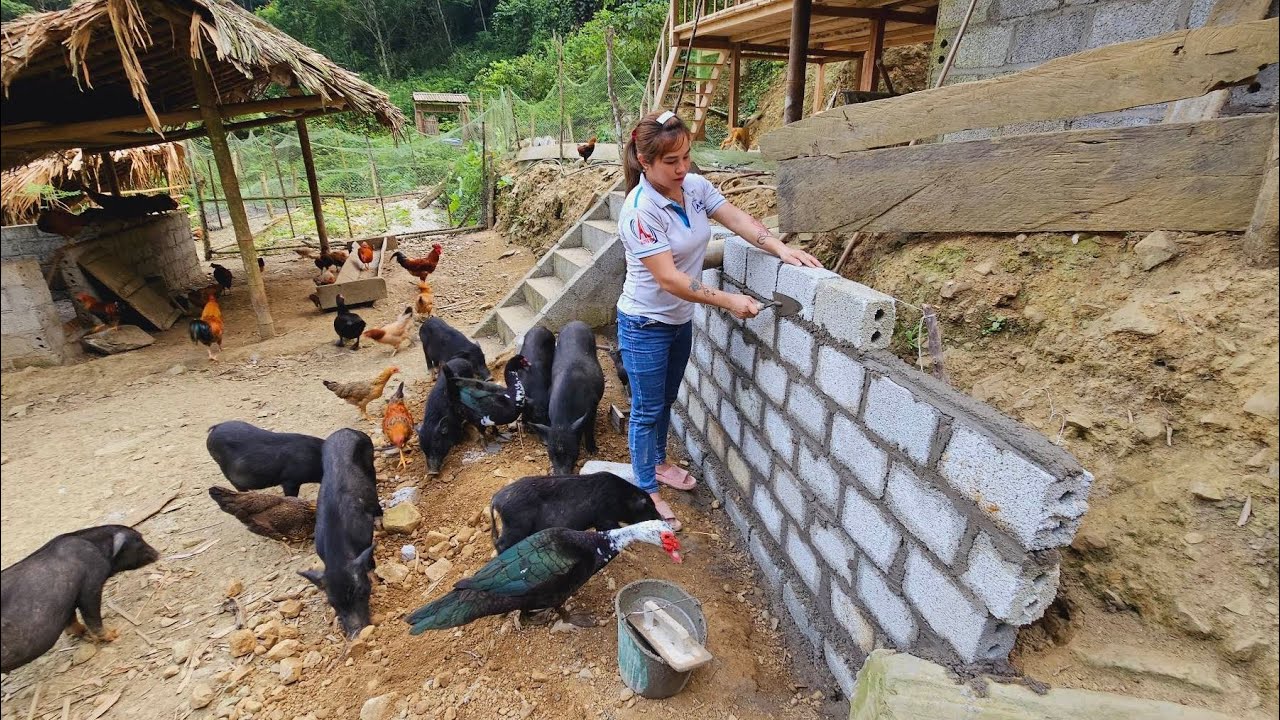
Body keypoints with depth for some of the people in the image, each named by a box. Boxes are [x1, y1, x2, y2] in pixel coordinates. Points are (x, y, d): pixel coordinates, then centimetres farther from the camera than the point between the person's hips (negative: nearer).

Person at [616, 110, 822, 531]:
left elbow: (736, 219, -1)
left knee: (666, 400, 24)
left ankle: (658, 463, 47)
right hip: (645, 326, -7)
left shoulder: (695, 186, -5)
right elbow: (669, 279, -30)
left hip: (680, 319, 7)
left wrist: (781, 249, -17)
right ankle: (646, 489, 26)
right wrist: (728, 302, -29)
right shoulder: (640, 210, -27)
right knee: (647, 410, 7)